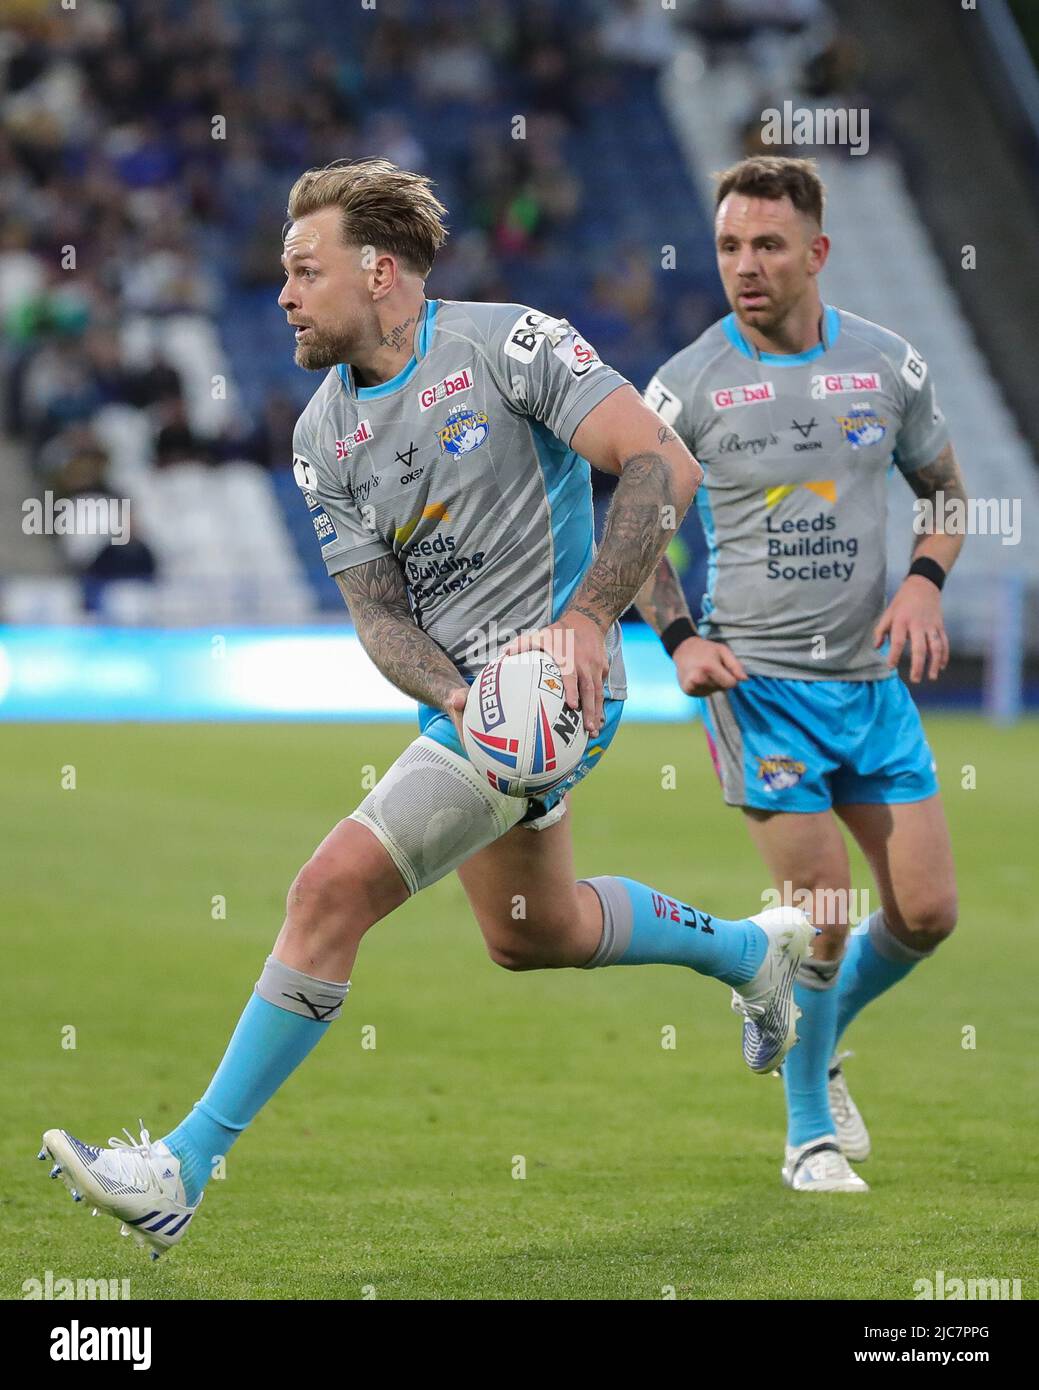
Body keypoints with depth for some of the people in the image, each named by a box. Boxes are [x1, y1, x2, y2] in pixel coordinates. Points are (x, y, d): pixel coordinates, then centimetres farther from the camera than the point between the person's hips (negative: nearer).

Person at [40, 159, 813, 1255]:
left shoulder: (507, 344, -14)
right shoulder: (323, 434, 6)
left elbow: (664, 463, -18)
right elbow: (377, 610, 3)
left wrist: (588, 618, -28)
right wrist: (454, 695, -18)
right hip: (467, 701, 9)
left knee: (337, 885, -18)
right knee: (532, 935, 25)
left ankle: (185, 1169, -14)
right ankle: (751, 949, 52)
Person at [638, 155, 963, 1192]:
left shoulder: (887, 364, 2)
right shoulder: (687, 385, -6)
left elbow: (943, 491, 15)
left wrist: (925, 582, -3)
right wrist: (680, 638, -10)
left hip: (874, 677, 4)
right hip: (758, 681, -4)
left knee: (925, 913, 2)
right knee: (823, 918, -8)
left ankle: (815, 1039, 31)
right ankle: (810, 1132, 12)